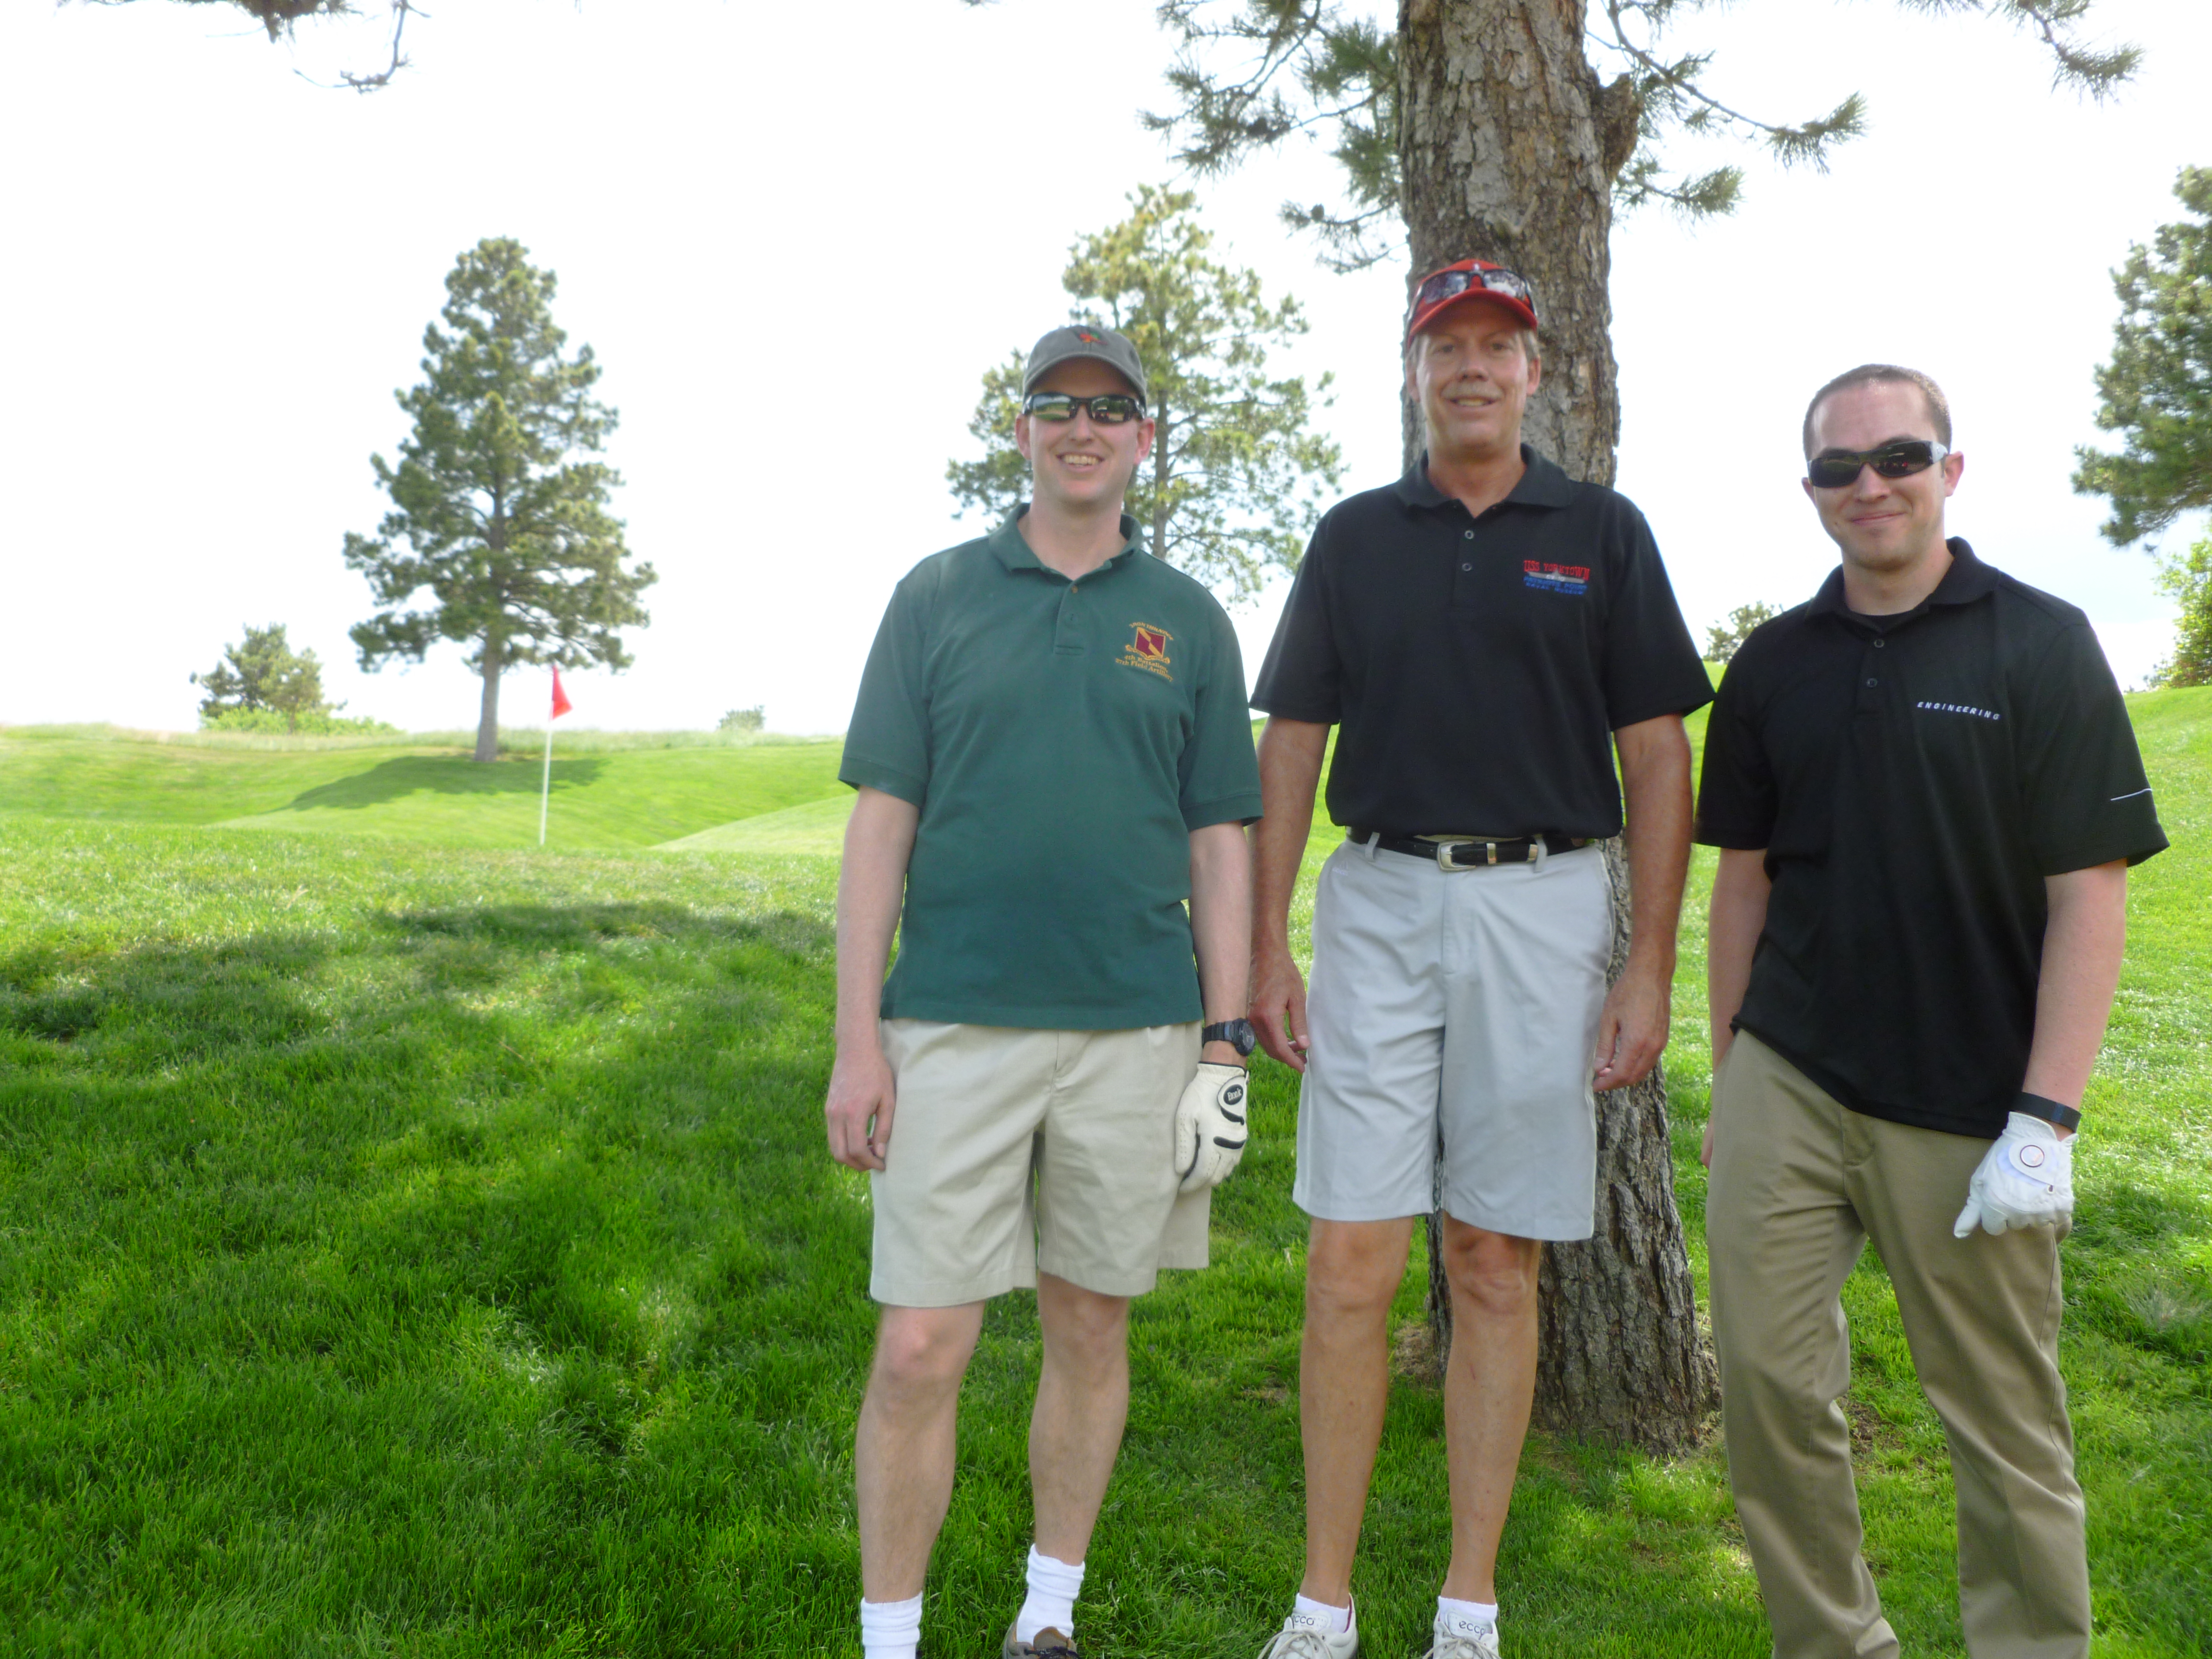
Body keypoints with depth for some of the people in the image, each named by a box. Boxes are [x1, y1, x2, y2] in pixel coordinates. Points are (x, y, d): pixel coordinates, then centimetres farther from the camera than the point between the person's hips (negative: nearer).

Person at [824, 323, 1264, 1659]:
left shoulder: (1188, 620, 9)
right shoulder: (939, 596, 5)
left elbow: (1219, 840, 8)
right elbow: (883, 820, 1)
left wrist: (1228, 1037, 2)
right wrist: (858, 1039, -5)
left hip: (1137, 1033, 2)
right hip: (956, 1029, -1)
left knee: (1093, 1329, 13)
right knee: (922, 1351, -1)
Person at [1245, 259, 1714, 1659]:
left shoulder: (1602, 533, 6)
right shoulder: (1355, 538, 9)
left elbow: (1658, 758, 3)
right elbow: (1291, 747, 8)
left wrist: (1652, 968, -4)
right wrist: (1267, 948, 1)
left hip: (1542, 909, 0)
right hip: (1379, 903, 1)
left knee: (1497, 1270, 7)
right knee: (1351, 1269, -1)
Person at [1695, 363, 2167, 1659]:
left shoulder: (2042, 644, -3)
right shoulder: (1776, 662, 7)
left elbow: (2091, 894, -8)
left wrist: (2047, 1122, -14)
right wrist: (1729, 1072, 10)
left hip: (1969, 1110, -3)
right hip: (1785, 1085, 3)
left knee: (2005, 1418, 9)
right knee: (1769, 1380, 5)